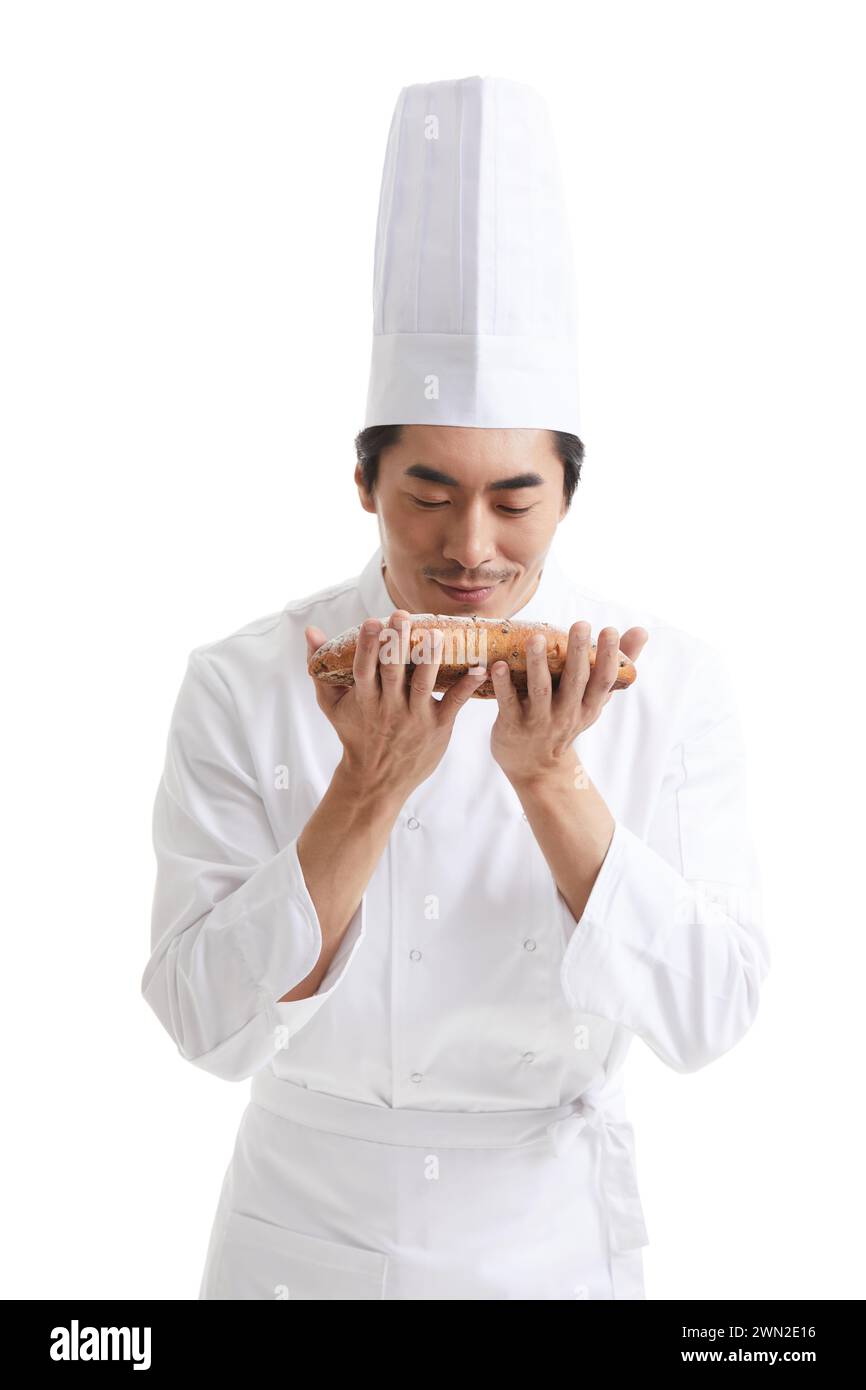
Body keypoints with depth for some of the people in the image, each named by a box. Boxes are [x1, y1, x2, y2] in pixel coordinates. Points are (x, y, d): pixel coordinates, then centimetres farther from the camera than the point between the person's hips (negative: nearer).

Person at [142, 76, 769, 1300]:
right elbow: (210, 1027, -18)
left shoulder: (670, 685, -12)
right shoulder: (244, 687, -15)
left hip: (554, 1242, 1)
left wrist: (551, 779, -27)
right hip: (307, 1237, 0)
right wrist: (370, 786, -29)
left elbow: (710, 1017, -16)